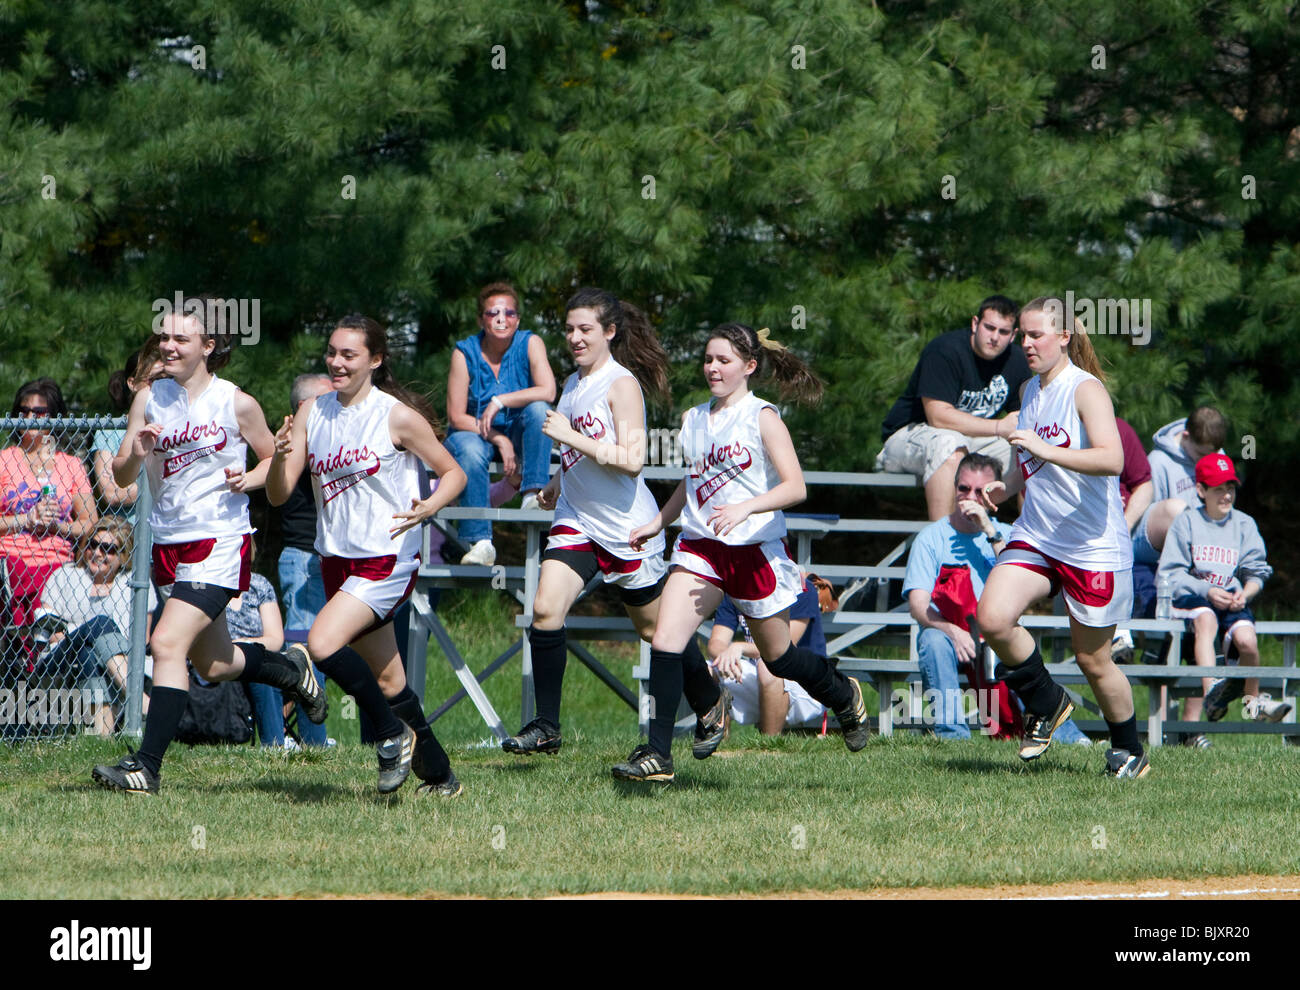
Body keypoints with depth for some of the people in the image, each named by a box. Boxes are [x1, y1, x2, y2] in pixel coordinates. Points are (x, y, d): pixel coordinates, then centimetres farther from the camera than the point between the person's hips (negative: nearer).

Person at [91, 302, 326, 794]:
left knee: (168, 643, -21)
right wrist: (137, 453, -20)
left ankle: (147, 766, -21)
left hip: (219, 541, -6)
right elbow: (121, 477, 1)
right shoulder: (149, 398, 4)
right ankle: (291, 670, 49)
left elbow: (277, 460, 7)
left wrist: (248, 479, -13)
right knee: (215, 665, 19)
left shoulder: (236, 404, -7)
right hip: (167, 544, 6)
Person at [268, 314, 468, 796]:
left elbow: (454, 474, -1)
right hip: (337, 559, 6)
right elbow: (278, 494, 2)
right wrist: (280, 457, -19)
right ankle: (439, 777, 26)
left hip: (388, 560, -6)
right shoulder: (312, 413, 5)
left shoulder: (397, 416, -9)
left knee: (322, 644, -24)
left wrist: (427, 508, -21)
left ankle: (395, 735, -6)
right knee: (388, 683, 12)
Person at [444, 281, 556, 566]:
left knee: (538, 409, -28)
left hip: (517, 434, 1)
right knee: (470, 452, -36)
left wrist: (500, 401, -27)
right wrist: (498, 439, -22)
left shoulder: (529, 344, -7)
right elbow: (456, 416, -11)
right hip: (473, 431, -1)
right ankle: (480, 542, -39)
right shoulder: (465, 353, -9)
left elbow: (547, 392, -22)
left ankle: (533, 494, -31)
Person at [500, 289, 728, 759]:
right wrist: (558, 483, 12)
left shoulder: (621, 384, -14)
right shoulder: (574, 384, 9)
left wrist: (569, 436, -25)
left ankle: (710, 707, 32)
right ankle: (546, 727, -8)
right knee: (545, 611, -13)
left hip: (626, 526, -6)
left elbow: (631, 460, -23)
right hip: (577, 520, 6)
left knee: (655, 627, 8)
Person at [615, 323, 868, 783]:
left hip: (756, 549, -5)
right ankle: (658, 754, -14)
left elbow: (795, 487, -16)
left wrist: (745, 508, -30)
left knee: (778, 657, 11)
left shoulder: (762, 418, -9)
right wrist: (657, 522, 24)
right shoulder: (693, 420, 9)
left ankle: (846, 697, 42)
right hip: (700, 547, 5)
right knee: (665, 642, -15)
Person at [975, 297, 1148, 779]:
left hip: (1094, 545, -6)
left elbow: (1112, 459, -28)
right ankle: (1046, 703, 6)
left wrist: (1044, 449, -35)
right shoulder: (1030, 391, 11)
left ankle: (1129, 751, 27)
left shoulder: (1086, 390, -12)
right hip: (1036, 536, 6)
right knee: (992, 617, -18)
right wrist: (1008, 488, 8)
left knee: (1092, 659, 3)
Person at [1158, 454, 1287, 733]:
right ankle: (1211, 689, -58)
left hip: (1233, 600, 2)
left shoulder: (1244, 525, 12)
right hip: (1193, 596, -2)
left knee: (1246, 638, -28)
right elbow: (1170, 574, -1)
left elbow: (1256, 573, 11)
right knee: (1205, 618, -38)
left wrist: (1245, 593, -11)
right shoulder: (1186, 523, 5)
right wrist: (1207, 591, -14)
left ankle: (1252, 699, 1)